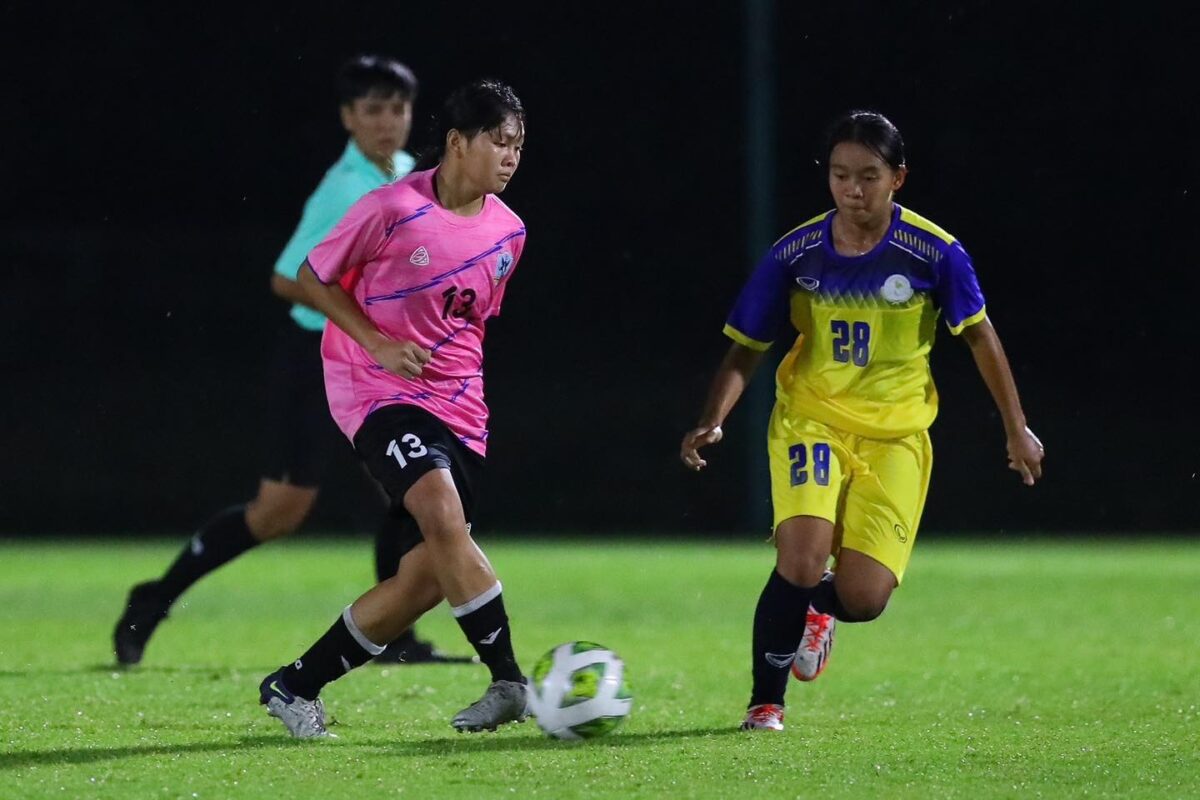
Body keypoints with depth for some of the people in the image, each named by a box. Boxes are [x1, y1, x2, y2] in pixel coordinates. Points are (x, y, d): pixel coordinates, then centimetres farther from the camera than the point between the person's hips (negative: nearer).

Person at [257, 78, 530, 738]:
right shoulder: (392, 208, -11)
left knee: (428, 575, -3)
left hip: (458, 409, 6)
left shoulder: (507, 232, 7)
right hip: (378, 389, -6)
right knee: (443, 512, -30)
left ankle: (293, 686, 12)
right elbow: (313, 279, -2)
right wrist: (380, 345, -12)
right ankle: (510, 684, -28)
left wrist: (467, 389, 17)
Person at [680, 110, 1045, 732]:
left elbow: (978, 335, 1)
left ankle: (819, 605, 31)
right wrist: (713, 420, -15)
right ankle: (765, 702, -4)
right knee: (802, 559, -25)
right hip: (811, 419, 0)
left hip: (894, 434, 0)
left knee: (864, 600, -9)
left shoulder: (934, 253, -11)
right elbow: (746, 348, 0)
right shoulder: (795, 254, -8)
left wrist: (1016, 427, 3)